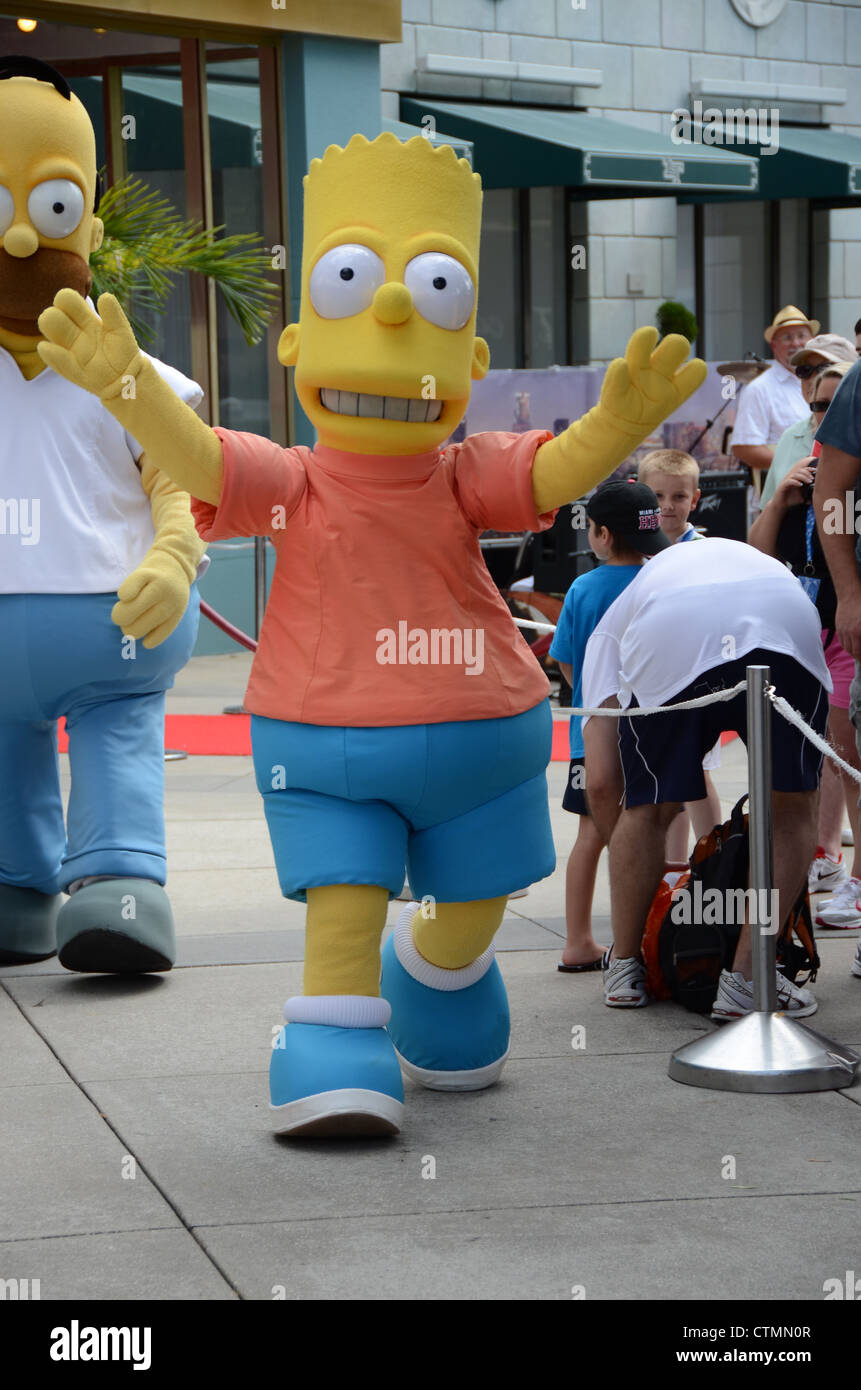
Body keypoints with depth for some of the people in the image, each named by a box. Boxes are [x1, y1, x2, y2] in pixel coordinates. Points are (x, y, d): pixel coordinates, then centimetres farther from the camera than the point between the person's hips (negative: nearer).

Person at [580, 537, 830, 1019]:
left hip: (667, 648, -1)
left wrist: (639, 879, 41)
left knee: (648, 810, 24)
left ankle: (625, 968, 35)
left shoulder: (614, 621, 37)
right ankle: (747, 979, 16)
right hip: (788, 630, 1)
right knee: (791, 810, 20)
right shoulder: (762, 561, 48)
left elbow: (602, 783, 25)